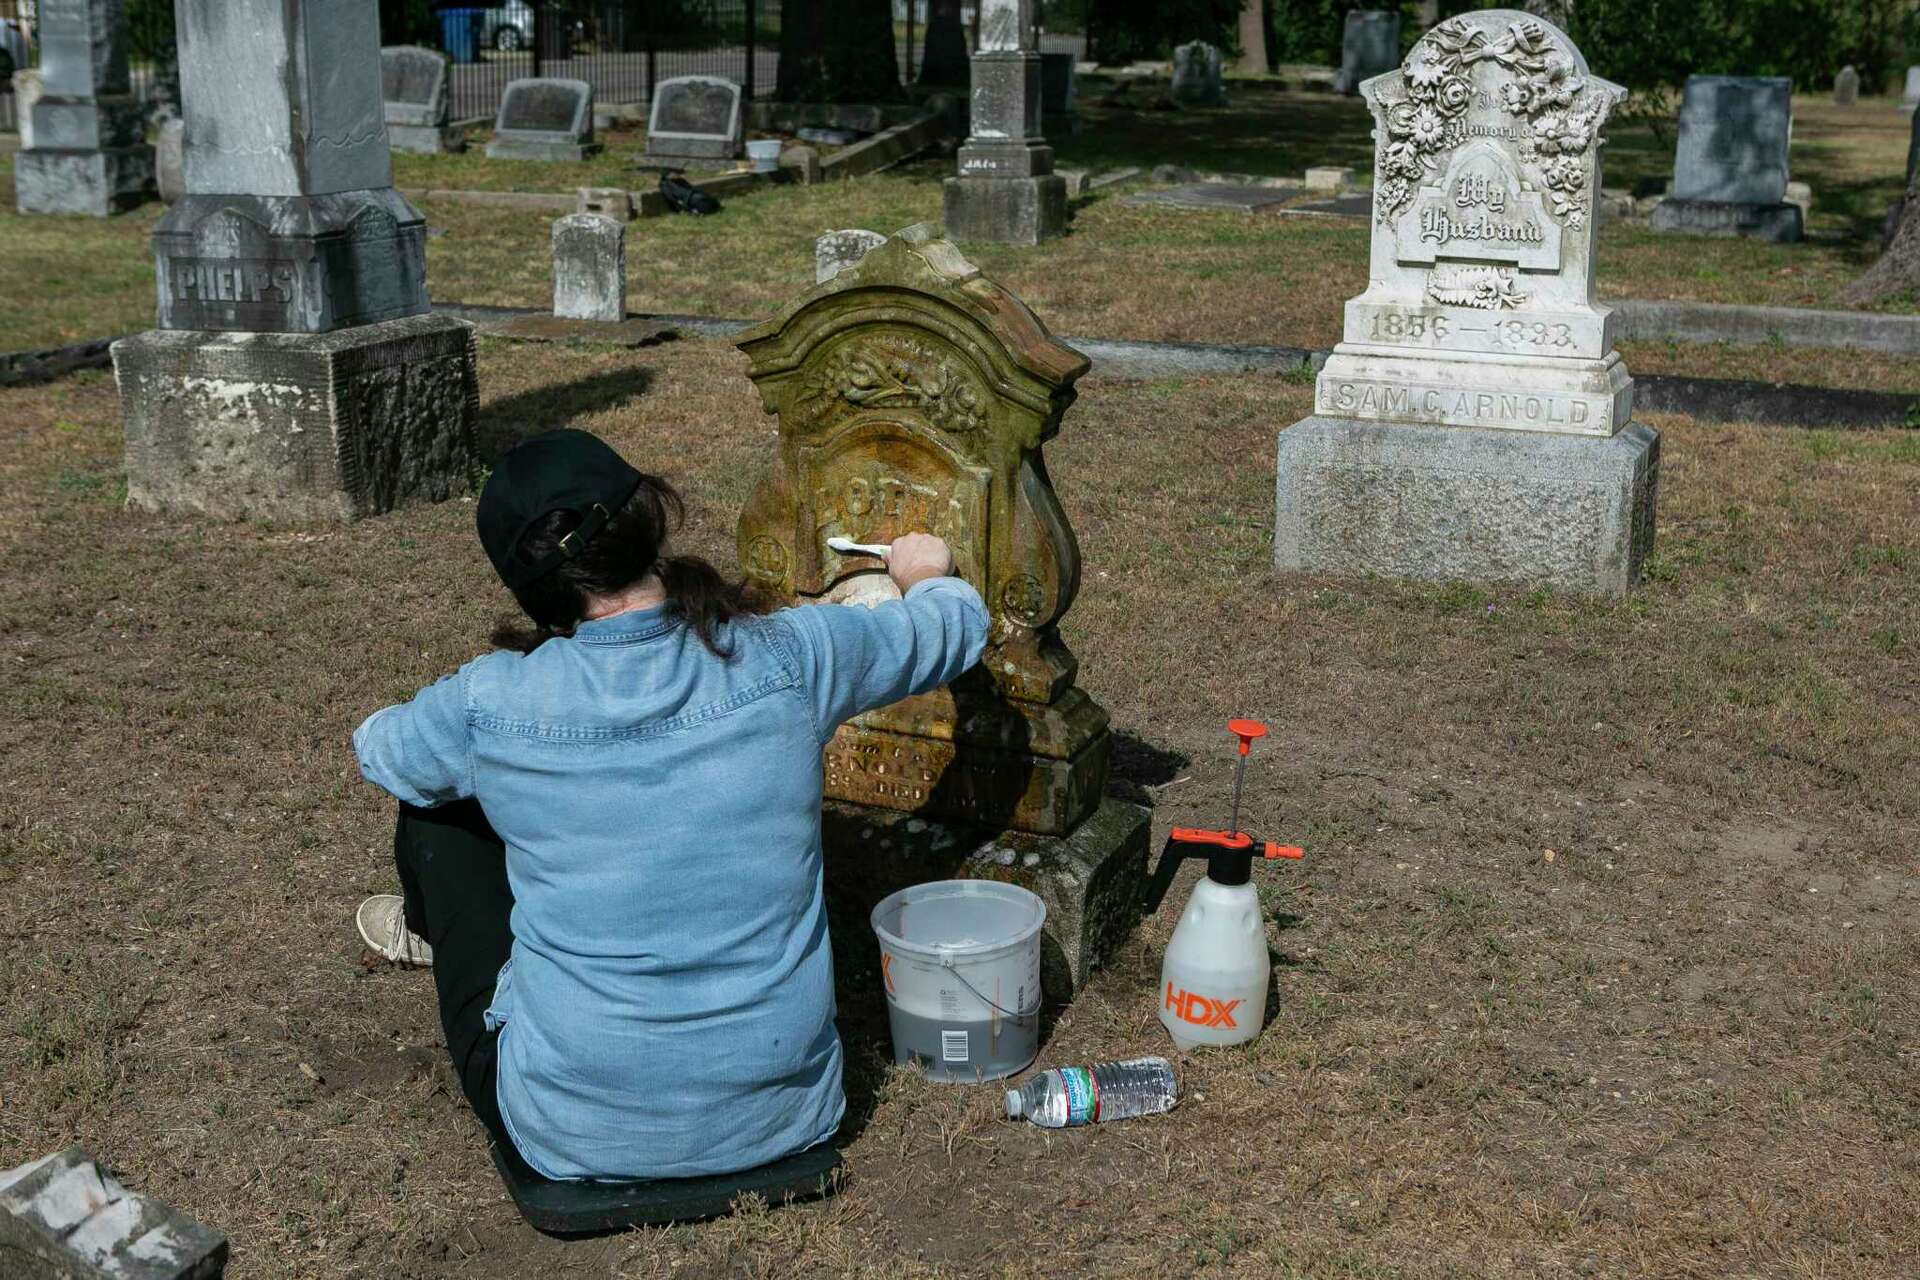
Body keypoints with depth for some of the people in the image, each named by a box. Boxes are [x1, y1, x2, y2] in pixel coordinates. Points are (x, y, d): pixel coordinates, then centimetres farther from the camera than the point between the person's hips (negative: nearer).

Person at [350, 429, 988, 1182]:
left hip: (577, 1135, -2)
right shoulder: (786, 656, -12)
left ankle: (440, 926, 52)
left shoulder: (491, 707, -16)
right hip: (782, 1116, 3)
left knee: (437, 806, 16)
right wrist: (927, 578, 32)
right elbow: (955, 628, 9)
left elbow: (377, 750, 9)